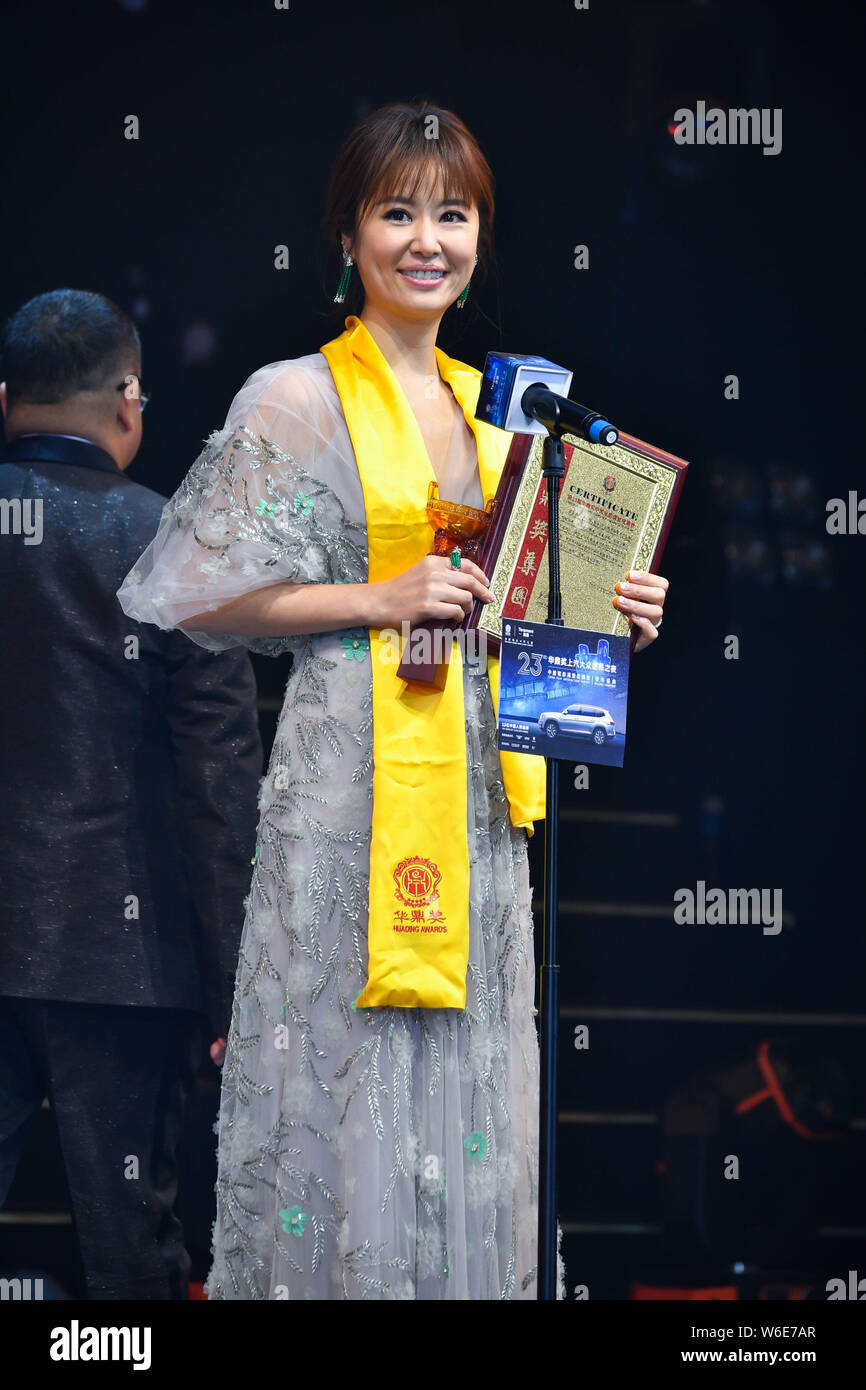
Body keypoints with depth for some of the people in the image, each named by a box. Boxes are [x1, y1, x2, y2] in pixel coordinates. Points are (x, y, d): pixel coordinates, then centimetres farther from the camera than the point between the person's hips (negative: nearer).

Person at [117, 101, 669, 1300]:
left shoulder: (488, 404, 15)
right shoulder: (296, 400, -3)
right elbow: (205, 599, -6)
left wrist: (608, 610, 2)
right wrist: (378, 598, -14)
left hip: (481, 774, 6)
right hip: (355, 767, -6)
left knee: (466, 1068, 7)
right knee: (352, 1066, -6)